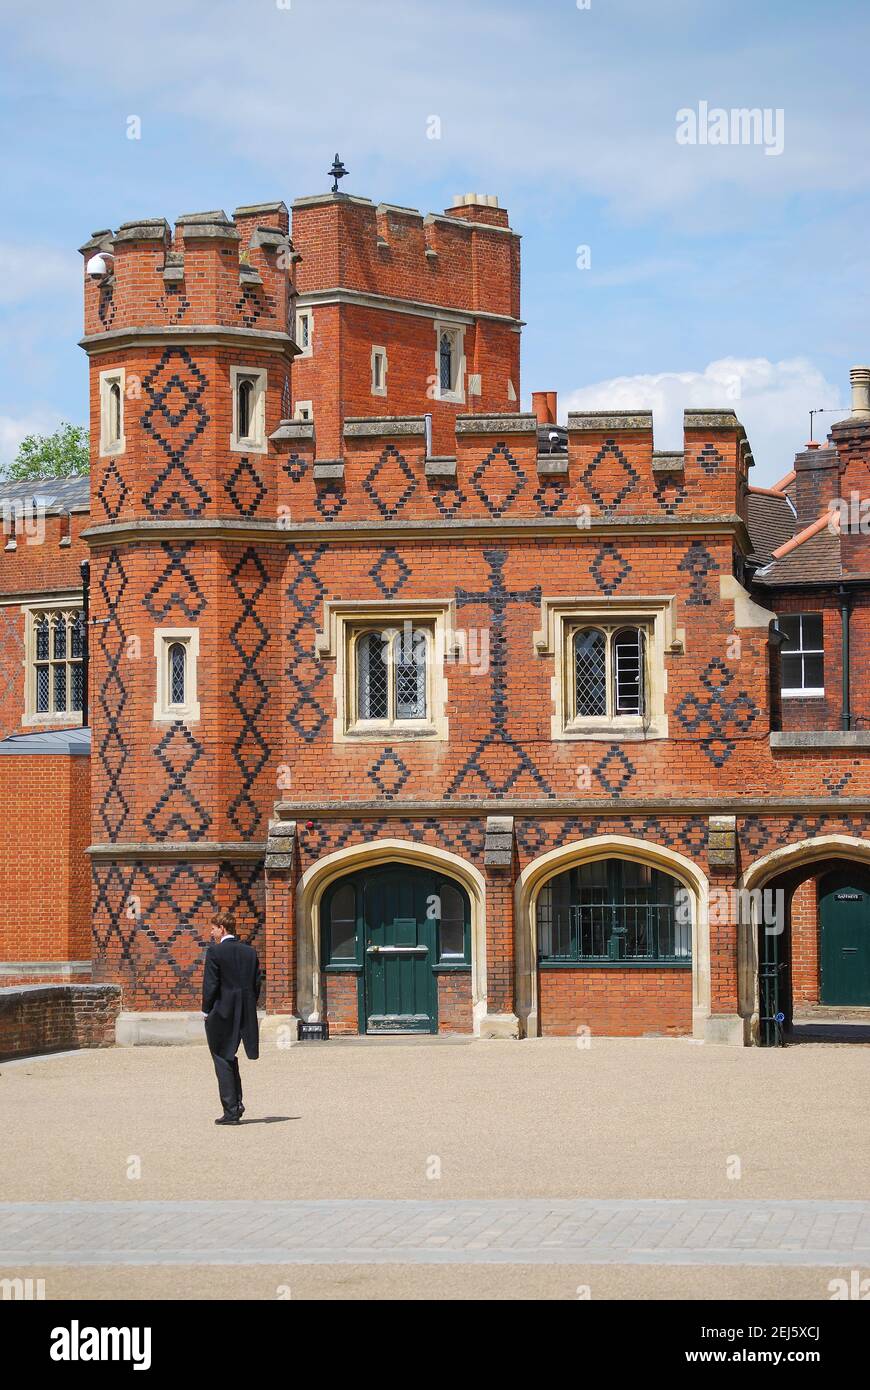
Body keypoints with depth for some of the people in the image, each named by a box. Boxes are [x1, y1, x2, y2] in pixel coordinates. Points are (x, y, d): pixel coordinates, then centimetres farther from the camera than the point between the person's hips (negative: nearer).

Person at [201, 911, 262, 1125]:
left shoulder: (215, 952, -11)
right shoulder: (250, 952, 7)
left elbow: (210, 985, -13)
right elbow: (257, 983, 7)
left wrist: (207, 1011, -3)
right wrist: (248, 1008, 14)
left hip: (221, 1012, -6)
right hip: (244, 1015, 6)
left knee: (222, 1061, 3)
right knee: (230, 1058, 22)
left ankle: (231, 1110, 0)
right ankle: (237, 1102, 13)